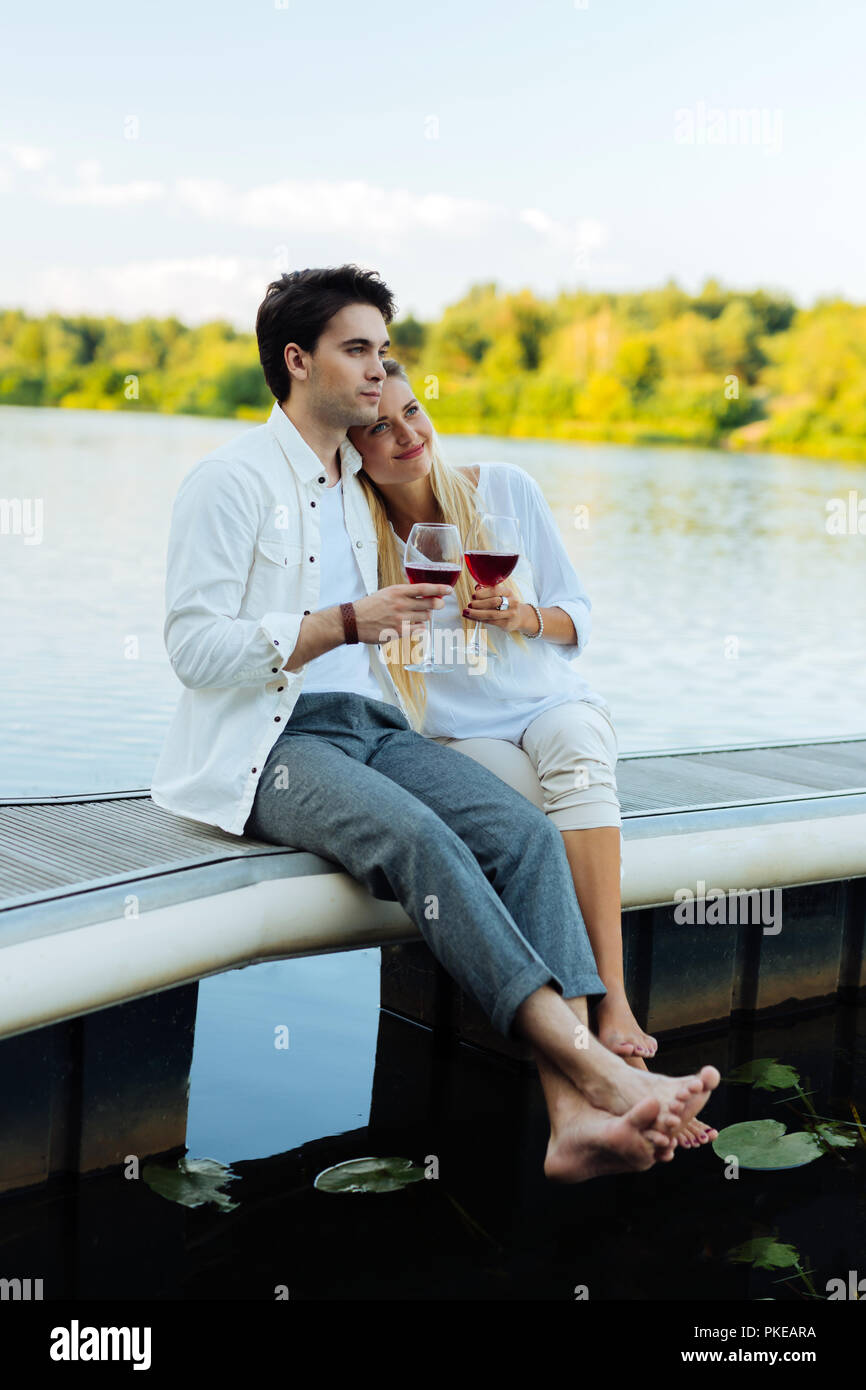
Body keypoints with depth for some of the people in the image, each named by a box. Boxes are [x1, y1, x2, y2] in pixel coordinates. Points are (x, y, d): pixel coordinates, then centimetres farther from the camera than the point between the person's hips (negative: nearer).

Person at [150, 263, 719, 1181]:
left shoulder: (358, 485, 22)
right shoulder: (231, 479, -2)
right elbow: (193, 647, -11)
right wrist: (348, 622, -16)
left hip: (370, 723, 7)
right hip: (272, 742, -6)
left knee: (524, 831, -22)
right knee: (421, 838, -35)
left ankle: (576, 1114, -34)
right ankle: (600, 1071, -40)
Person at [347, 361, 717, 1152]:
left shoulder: (506, 490, 2)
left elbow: (577, 615, 8)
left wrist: (528, 617, -12)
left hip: (555, 706, 1)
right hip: (457, 740, -1)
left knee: (574, 745, -37)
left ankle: (613, 1006, -44)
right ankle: (623, 1054, -34)